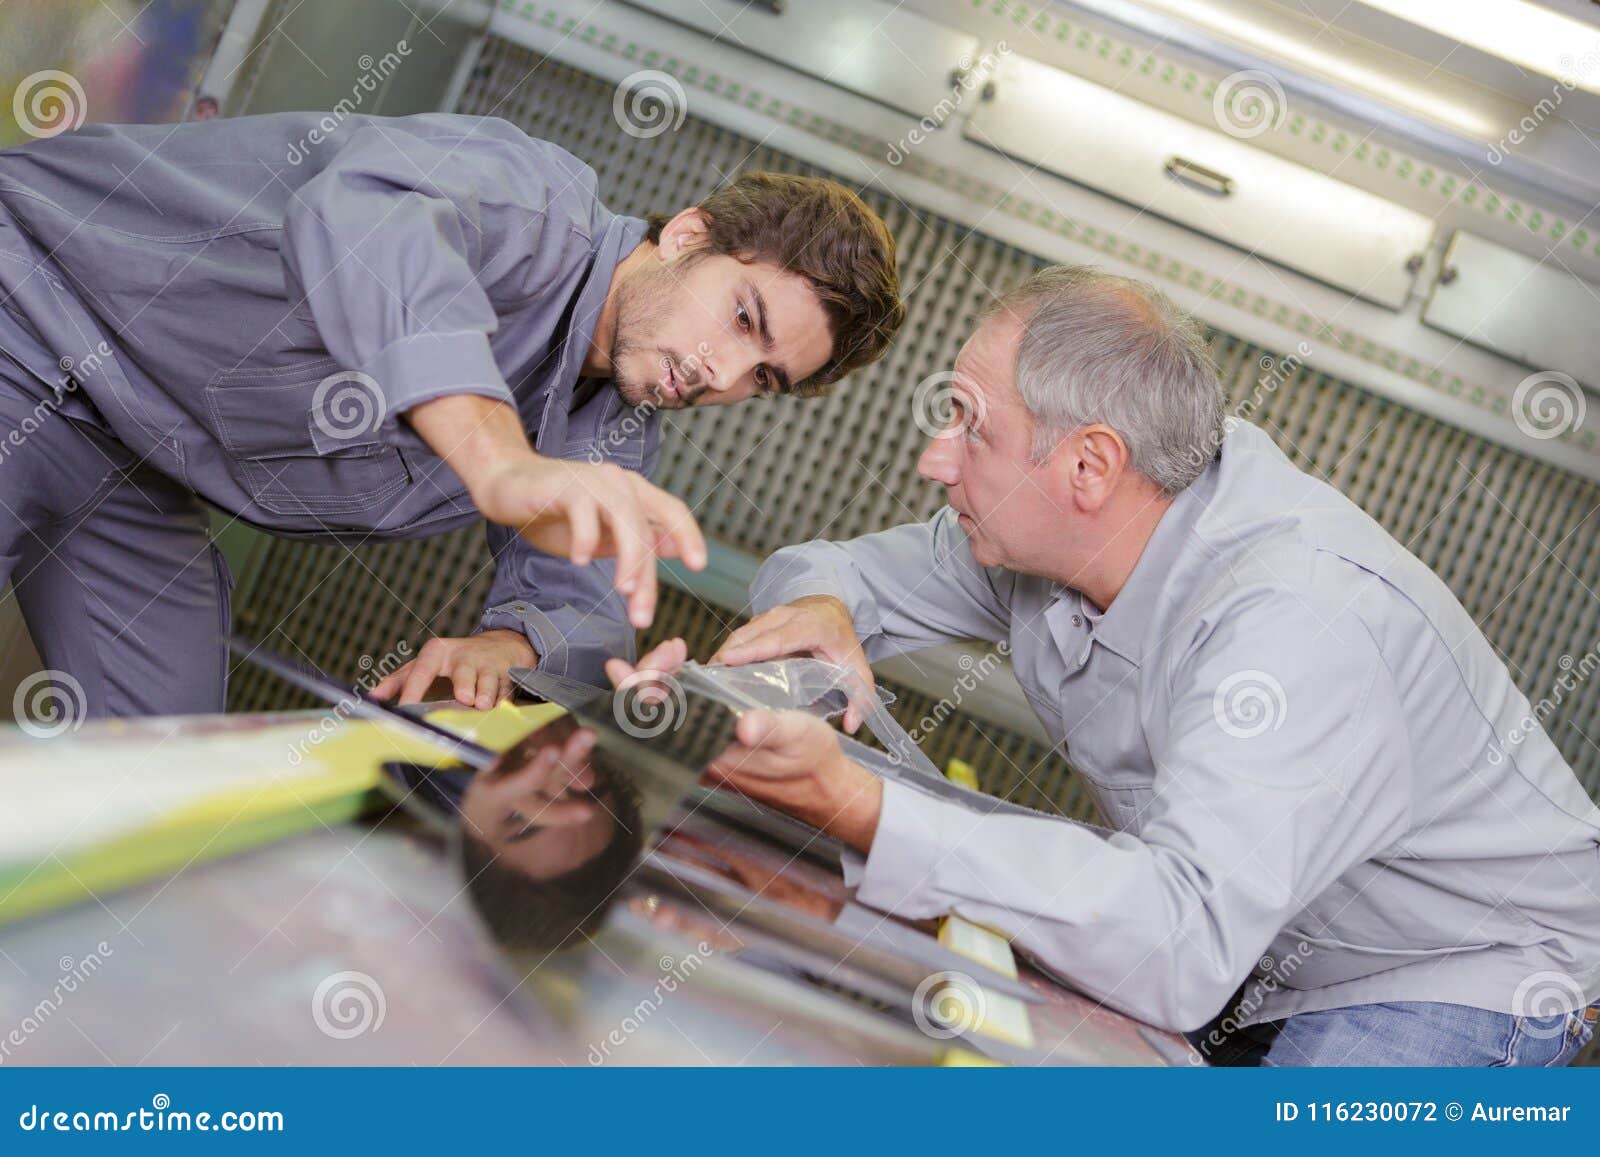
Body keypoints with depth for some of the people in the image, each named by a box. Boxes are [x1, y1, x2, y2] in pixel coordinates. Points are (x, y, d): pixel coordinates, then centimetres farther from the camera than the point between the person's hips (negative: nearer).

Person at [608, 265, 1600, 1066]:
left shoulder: (1301, 623, -35)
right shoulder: (1052, 519, -9)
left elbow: (1180, 948, -47)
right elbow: (844, 567, 7)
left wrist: (851, 805, -53)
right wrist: (822, 611, -20)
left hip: (1461, 977, -7)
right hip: (1249, 960, 7)